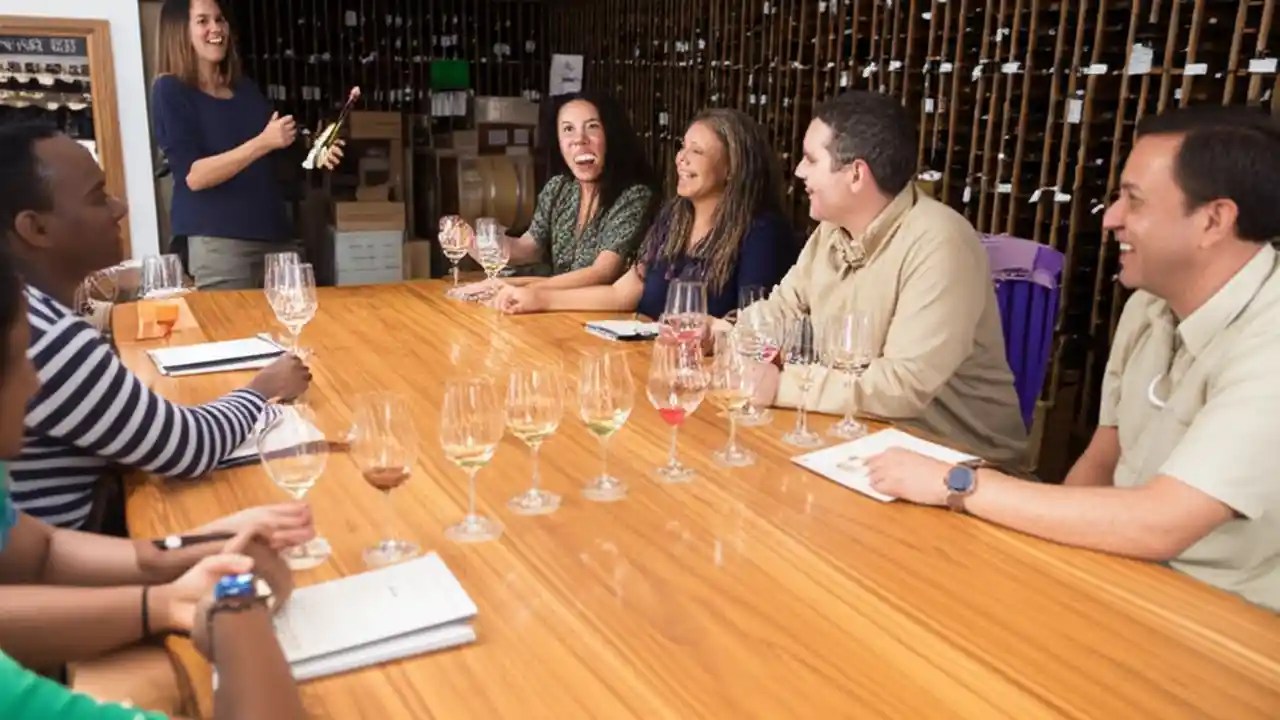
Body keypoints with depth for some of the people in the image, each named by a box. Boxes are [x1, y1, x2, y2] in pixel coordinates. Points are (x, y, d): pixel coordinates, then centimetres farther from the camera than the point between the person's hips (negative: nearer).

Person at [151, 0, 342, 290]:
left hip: (275, 232, 6)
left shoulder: (246, 88, 14)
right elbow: (193, 176, -14)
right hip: (218, 241, -6)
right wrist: (263, 142, -21)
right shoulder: (170, 90, -3)